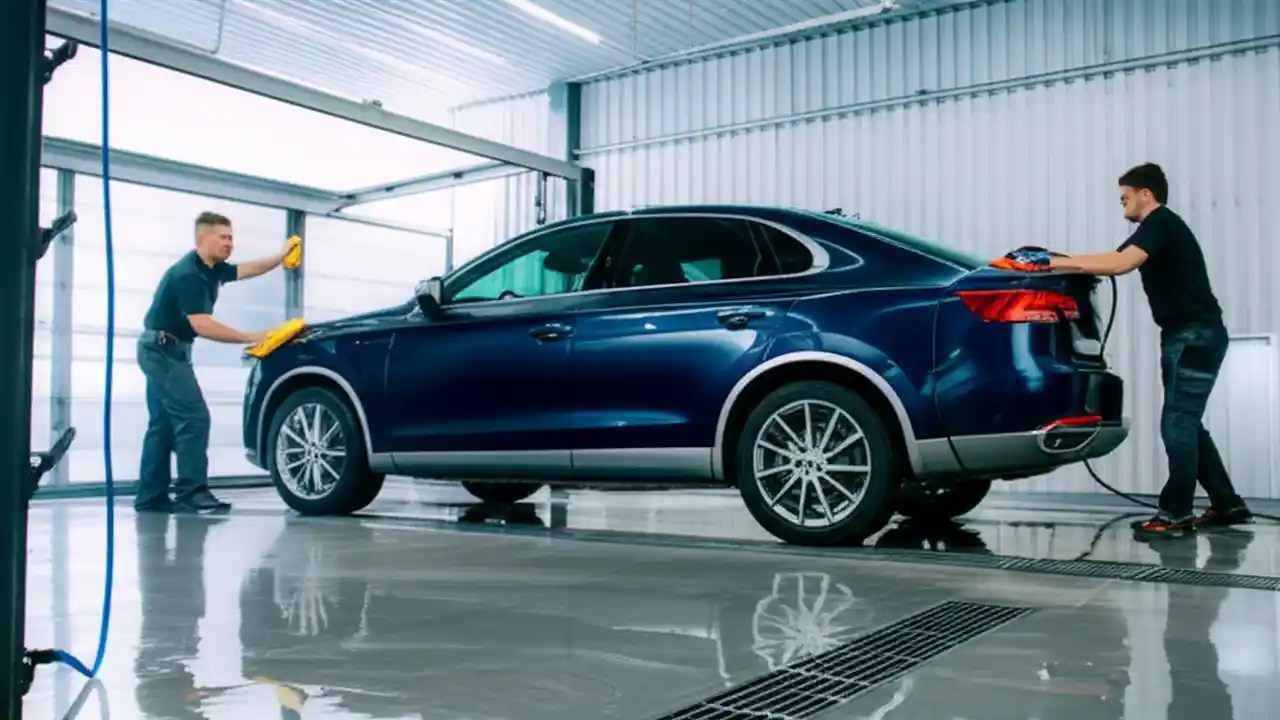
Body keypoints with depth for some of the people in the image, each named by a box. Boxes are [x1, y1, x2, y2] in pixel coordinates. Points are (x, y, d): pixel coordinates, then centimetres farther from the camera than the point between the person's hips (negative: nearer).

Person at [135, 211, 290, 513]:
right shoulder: (188, 274, -22)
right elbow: (202, 326, -29)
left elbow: (246, 270, 22)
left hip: (164, 351, 10)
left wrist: (280, 257, 8)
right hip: (163, 350, -10)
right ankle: (191, 492, -14)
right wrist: (251, 338, -26)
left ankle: (151, 497, 12)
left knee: (162, 424, 9)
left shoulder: (212, 269, 7)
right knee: (193, 417, -14)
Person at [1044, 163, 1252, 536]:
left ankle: (1176, 512, -6)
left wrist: (1063, 262, -23)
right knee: (1184, 423, 12)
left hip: (1196, 335, -10)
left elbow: (1120, 263, -27)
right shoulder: (1157, 229, 20)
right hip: (1186, 335, 10)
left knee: (1178, 423, -9)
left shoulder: (1160, 223, -11)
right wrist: (1067, 262, 7)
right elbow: (1118, 262, 15)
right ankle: (1227, 504, 18)